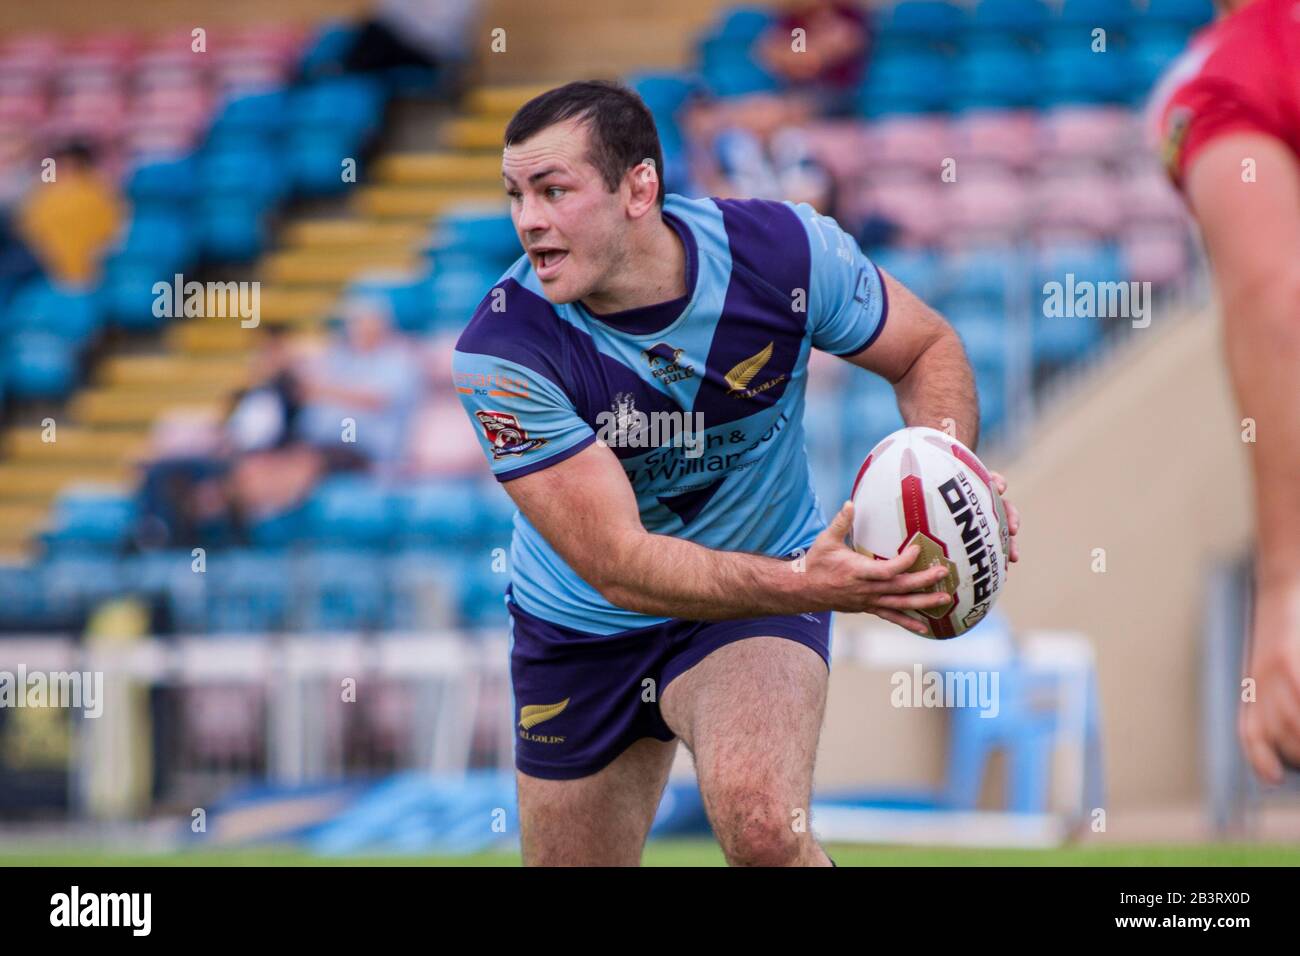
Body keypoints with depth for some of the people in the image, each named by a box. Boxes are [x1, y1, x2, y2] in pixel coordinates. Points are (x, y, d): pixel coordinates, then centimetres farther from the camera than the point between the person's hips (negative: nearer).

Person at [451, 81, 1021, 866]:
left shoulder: (784, 249, -21)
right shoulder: (500, 354, -27)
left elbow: (928, 348, -2)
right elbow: (617, 566, -30)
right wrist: (807, 587, -44)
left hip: (764, 600, -1)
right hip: (579, 626, 1)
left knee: (762, 824, -31)